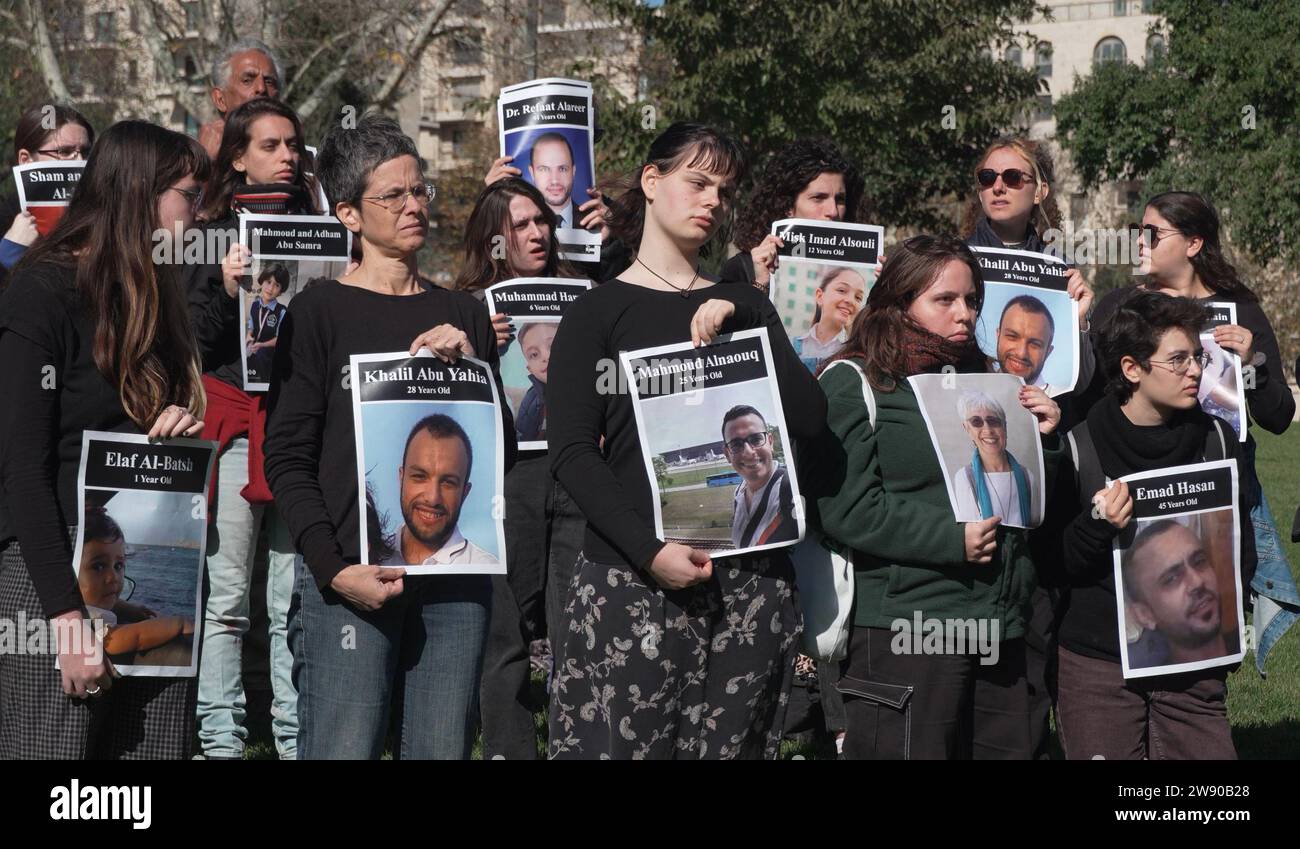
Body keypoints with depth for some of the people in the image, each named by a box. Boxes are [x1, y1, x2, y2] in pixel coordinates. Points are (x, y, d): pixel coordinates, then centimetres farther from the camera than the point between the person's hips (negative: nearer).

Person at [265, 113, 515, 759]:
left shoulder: (464, 316, 17)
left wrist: (471, 366, -2)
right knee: (344, 748, -8)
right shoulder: (320, 312, 3)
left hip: (458, 572, 4)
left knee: (443, 748, 5)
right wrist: (334, 569, -14)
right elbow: (286, 457, -3)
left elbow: (503, 452, 15)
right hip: (351, 571, -4)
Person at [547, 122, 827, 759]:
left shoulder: (743, 307, 18)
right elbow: (572, 453, -6)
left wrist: (742, 326, -3)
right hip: (634, 579, -3)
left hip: (750, 577, 4)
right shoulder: (600, 312, 5)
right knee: (627, 742, -5)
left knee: (734, 744, 5)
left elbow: (809, 419, 5)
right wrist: (650, 550, -16)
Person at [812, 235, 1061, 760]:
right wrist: (950, 538, -17)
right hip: (906, 630, -7)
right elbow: (845, 507, -14)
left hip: (1000, 629, 7)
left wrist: (1041, 440, 6)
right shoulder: (855, 383, -2)